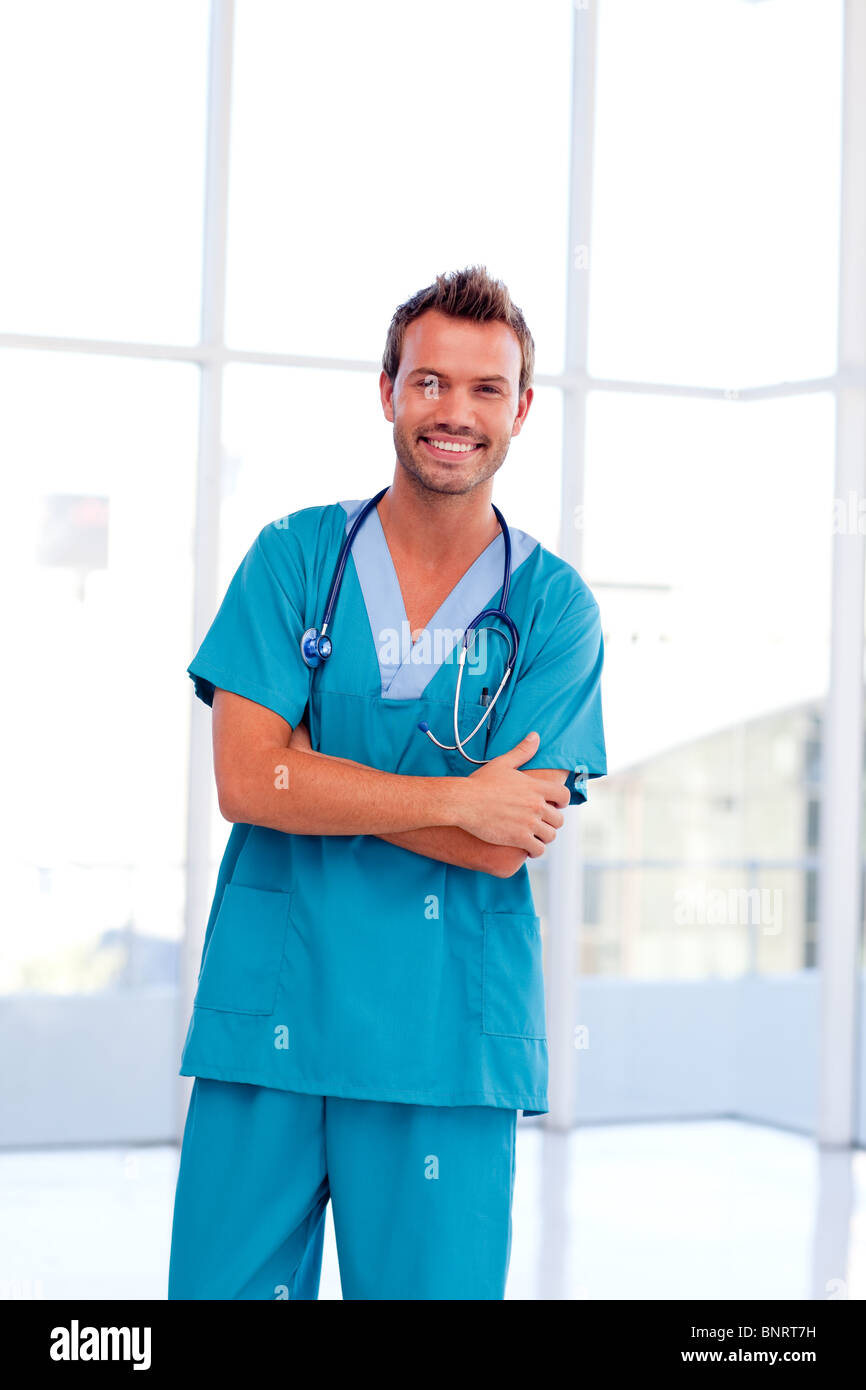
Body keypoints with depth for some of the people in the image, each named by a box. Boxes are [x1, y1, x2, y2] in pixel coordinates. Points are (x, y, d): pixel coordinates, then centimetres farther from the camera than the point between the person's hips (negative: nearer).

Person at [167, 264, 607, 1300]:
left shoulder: (556, 609, 2)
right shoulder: (295, 557, 5)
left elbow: (504, 846, -7)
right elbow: (242, 781, -7)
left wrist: (308, 771, -8)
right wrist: (457, 799, -12)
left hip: (450, 1042, -1)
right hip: (267, 1018, 1)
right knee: (222, 1285, 4)